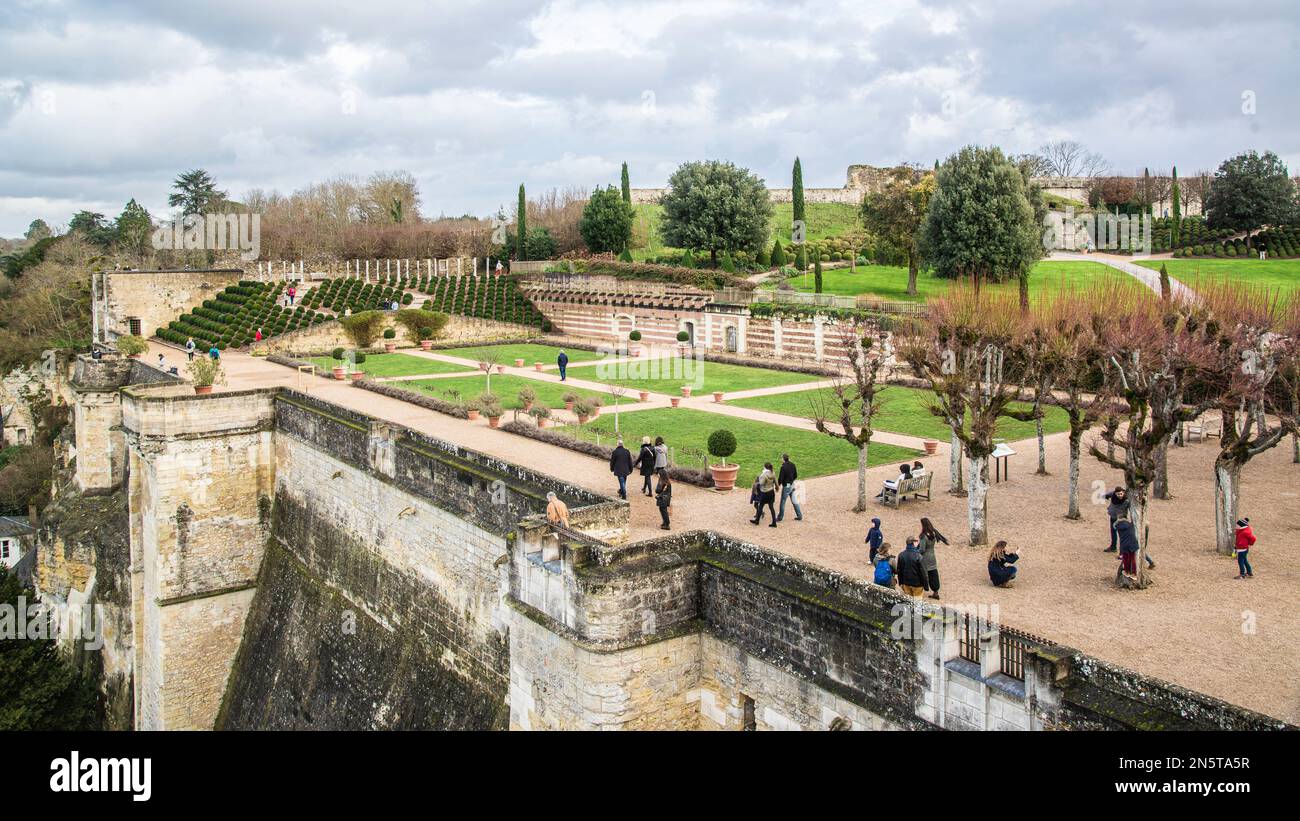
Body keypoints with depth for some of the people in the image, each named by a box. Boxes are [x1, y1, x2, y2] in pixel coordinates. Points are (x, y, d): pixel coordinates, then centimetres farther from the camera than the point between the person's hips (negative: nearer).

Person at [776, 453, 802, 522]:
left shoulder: (783, 467, -19)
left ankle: (780, 517, 12)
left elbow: (781, 478, -16)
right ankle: (800, 516, 17)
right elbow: (795, 475, 11)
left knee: (783, 502, 4)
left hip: (786, 486, -7)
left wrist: (778, 485, -2)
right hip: (792, 485, 7)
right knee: (794, 501, 15)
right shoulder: (792, 465, 3)